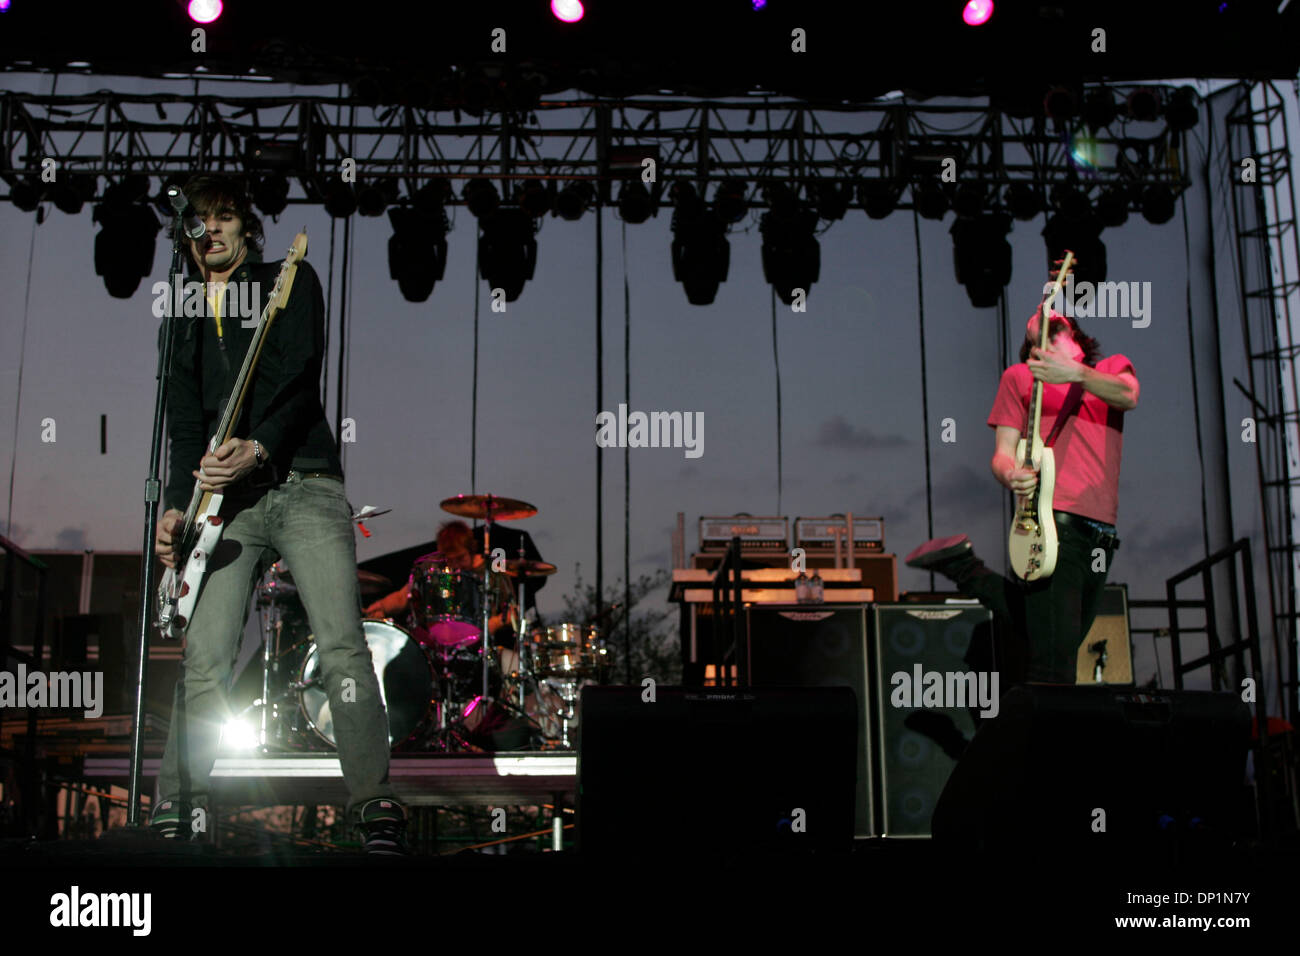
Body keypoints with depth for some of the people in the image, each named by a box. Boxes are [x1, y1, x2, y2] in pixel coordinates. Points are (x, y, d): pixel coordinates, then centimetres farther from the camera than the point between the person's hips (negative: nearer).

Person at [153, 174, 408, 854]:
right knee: (204, 658, -7)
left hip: (304, 486, -3)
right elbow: (186, 420, 13)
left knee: (341, 649, -14)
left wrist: (259, 447, -20)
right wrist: (177, 506, -2)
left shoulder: (290, 282, 12)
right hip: (227, 499, 3)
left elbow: (297, 377, -4)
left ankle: (375, 805, -11)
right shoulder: (186, 317, 21)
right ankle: (175, 807, 1)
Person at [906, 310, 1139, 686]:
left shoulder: (1112, 367, 19)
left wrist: (1076, 374, -25)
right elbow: (1003, 453, 7)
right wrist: (1011, 476, -17)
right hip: (1052, 526, -4)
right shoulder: (1019, 377, 13)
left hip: (1101, 537, 4)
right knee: (1051, 674, -16)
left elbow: (1128, 395, -5)